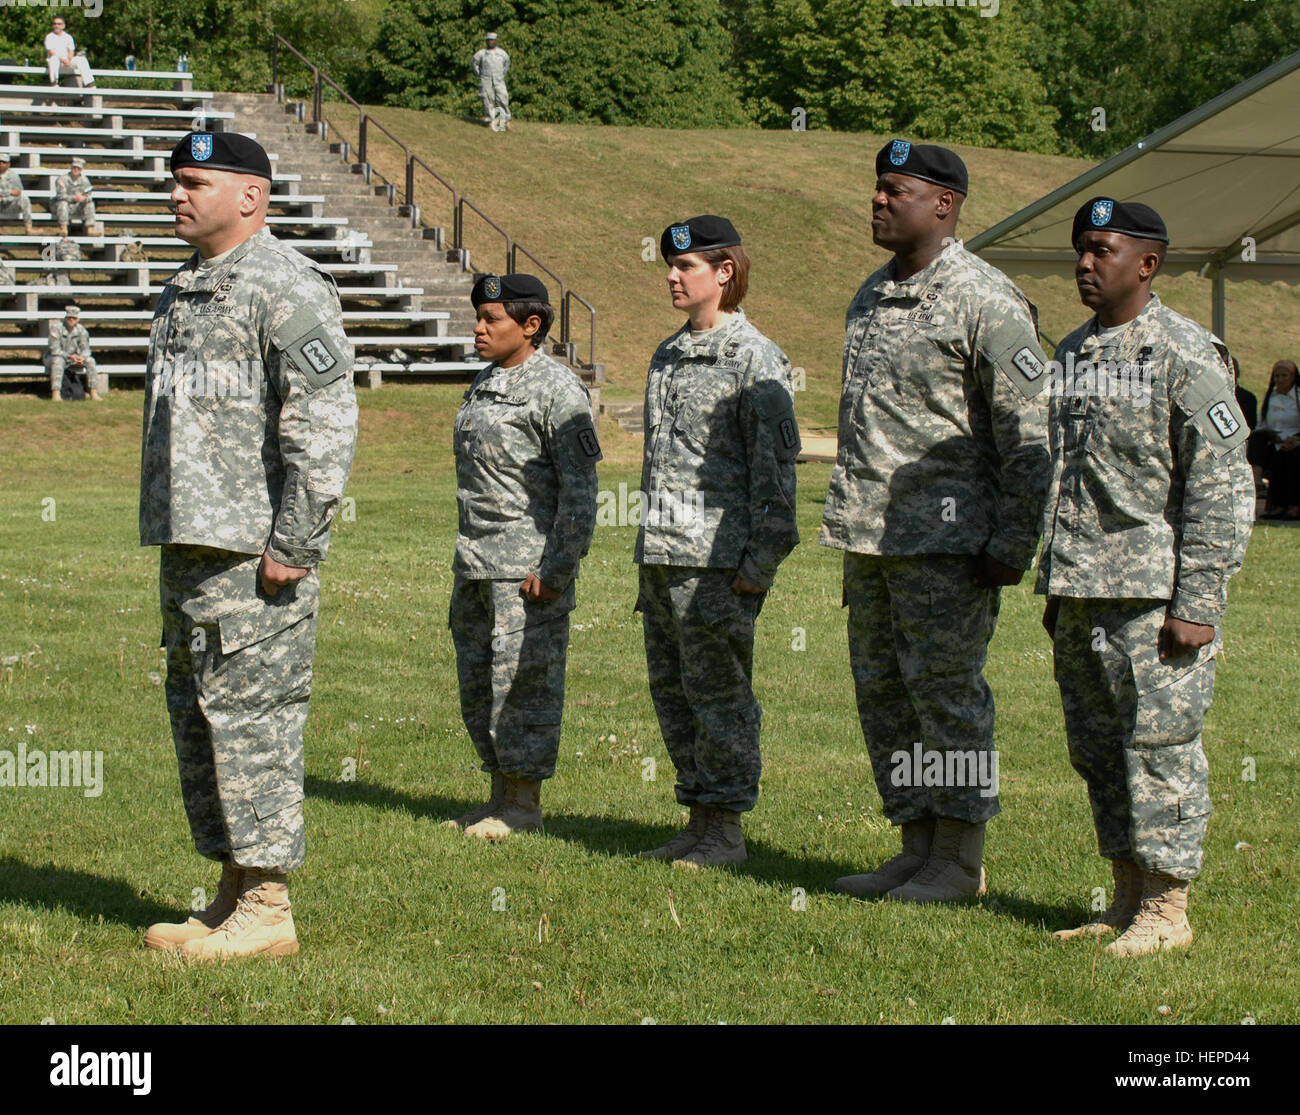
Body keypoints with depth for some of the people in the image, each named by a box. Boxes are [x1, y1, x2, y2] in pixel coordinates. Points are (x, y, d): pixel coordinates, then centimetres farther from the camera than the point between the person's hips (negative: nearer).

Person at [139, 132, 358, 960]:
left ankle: (268, 910, -1)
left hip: (253, 550, -10)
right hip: (188, 543, 10)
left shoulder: (286, 288, -11)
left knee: (251, 714, -7)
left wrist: (296, 543, -21)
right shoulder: (185, 290, 19)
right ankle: (234, 893, 21)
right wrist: (167, 532, 19)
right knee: (197, 715, 13)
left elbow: (327, 424, -18)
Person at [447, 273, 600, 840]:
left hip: (528, 563, -9)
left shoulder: (557, 389, -11)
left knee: (523, 679, -4)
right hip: (475, 563, 9)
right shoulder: (484, 384, 16)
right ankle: (500, 795, 21)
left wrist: (557, 567, -19)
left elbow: (580, 489, -14)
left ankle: (525, 804, 3)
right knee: (477, 681, 12)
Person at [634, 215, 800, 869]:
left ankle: (726, 831, 4)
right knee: (670, 689, 10)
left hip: (716, 557, -8)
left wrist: (759, 561, -16)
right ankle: (699, 821, 19)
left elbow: (774, 465, -11)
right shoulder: (667, 356, 17)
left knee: (718, 691, -4)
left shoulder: (755, 359, -7)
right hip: (660, 554, 8)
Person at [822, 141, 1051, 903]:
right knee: (883, 692, 11)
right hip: (871, 539, 8)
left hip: (948, 539, -8)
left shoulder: (985, 302, -10)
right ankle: (919, 847, 20)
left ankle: (962, 861, 6)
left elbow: (1029, 433, -12)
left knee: (947, 694, -3)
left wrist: (1013, 545, -16)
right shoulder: (871, 298, 16)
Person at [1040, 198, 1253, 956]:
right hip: (1081, 593, 8)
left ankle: (1167, 909, 4)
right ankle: (1128, 899, 21)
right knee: (1097, 748, 11)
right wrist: (1054, 587, 20)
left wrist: (1197, 602, -17)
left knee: (1160, 742, -5)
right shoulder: (1074, 353, 15)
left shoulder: (1188, 357, -9)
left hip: (1154, 592, -8)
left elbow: (1223, 488, -12)